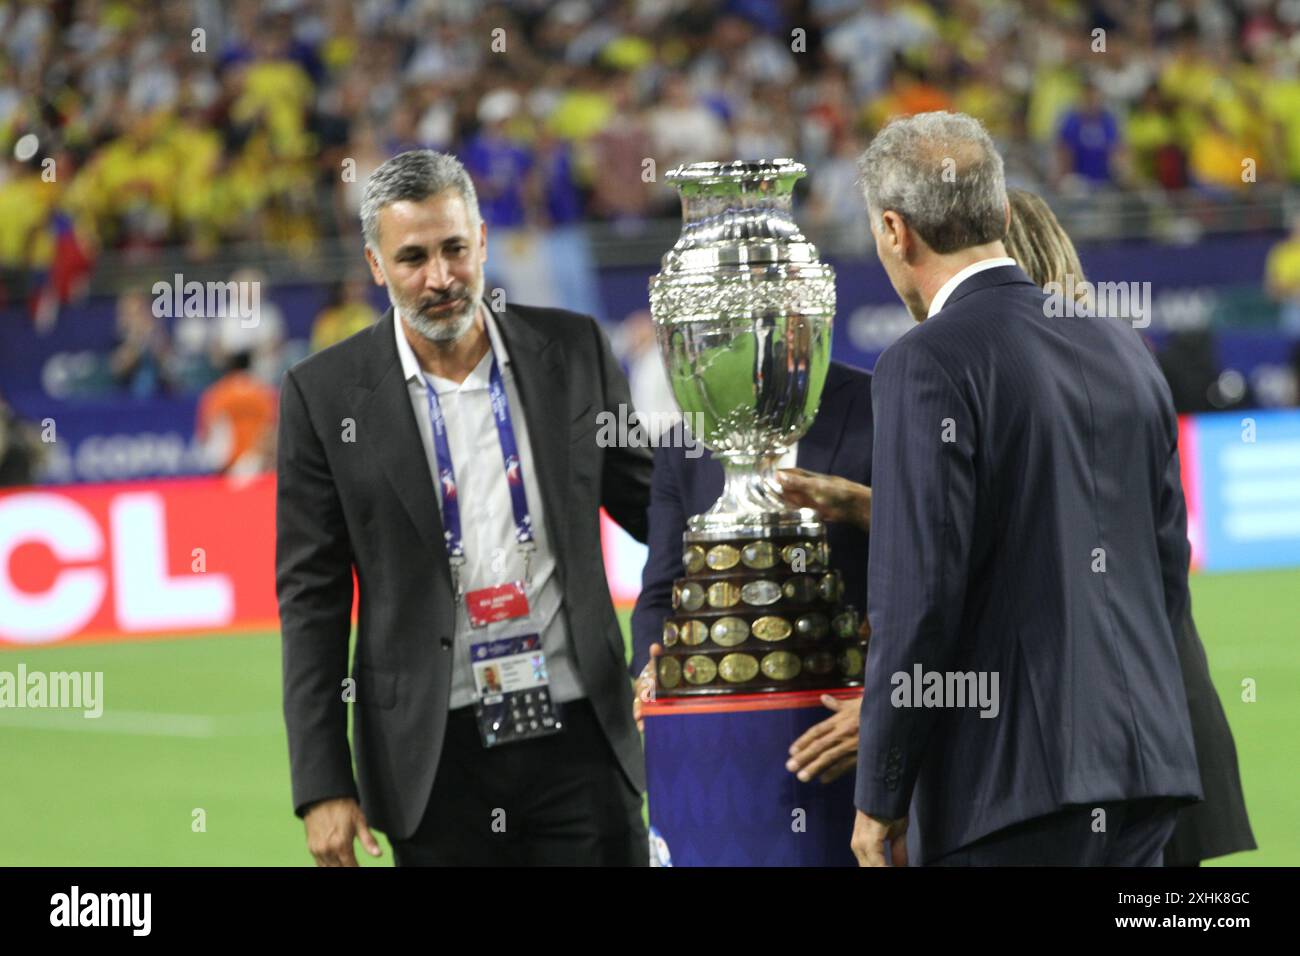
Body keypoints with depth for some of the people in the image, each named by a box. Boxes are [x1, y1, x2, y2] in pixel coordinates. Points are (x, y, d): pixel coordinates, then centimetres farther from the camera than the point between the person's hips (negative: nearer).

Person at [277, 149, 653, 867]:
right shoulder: (326, 395, -1)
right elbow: (311, 601, 0)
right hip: (435, 752, -1)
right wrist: (322, 786, -5)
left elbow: (648, 506, 14)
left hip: (577, 733, 1)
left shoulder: (572, 350, 5)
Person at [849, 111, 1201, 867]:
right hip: (1144, 768, 7)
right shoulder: (1124, 349, 12)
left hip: (1008, 777, -7)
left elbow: (918, 596, -14)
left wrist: (880, 798, -8)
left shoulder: (930, 366, -10)